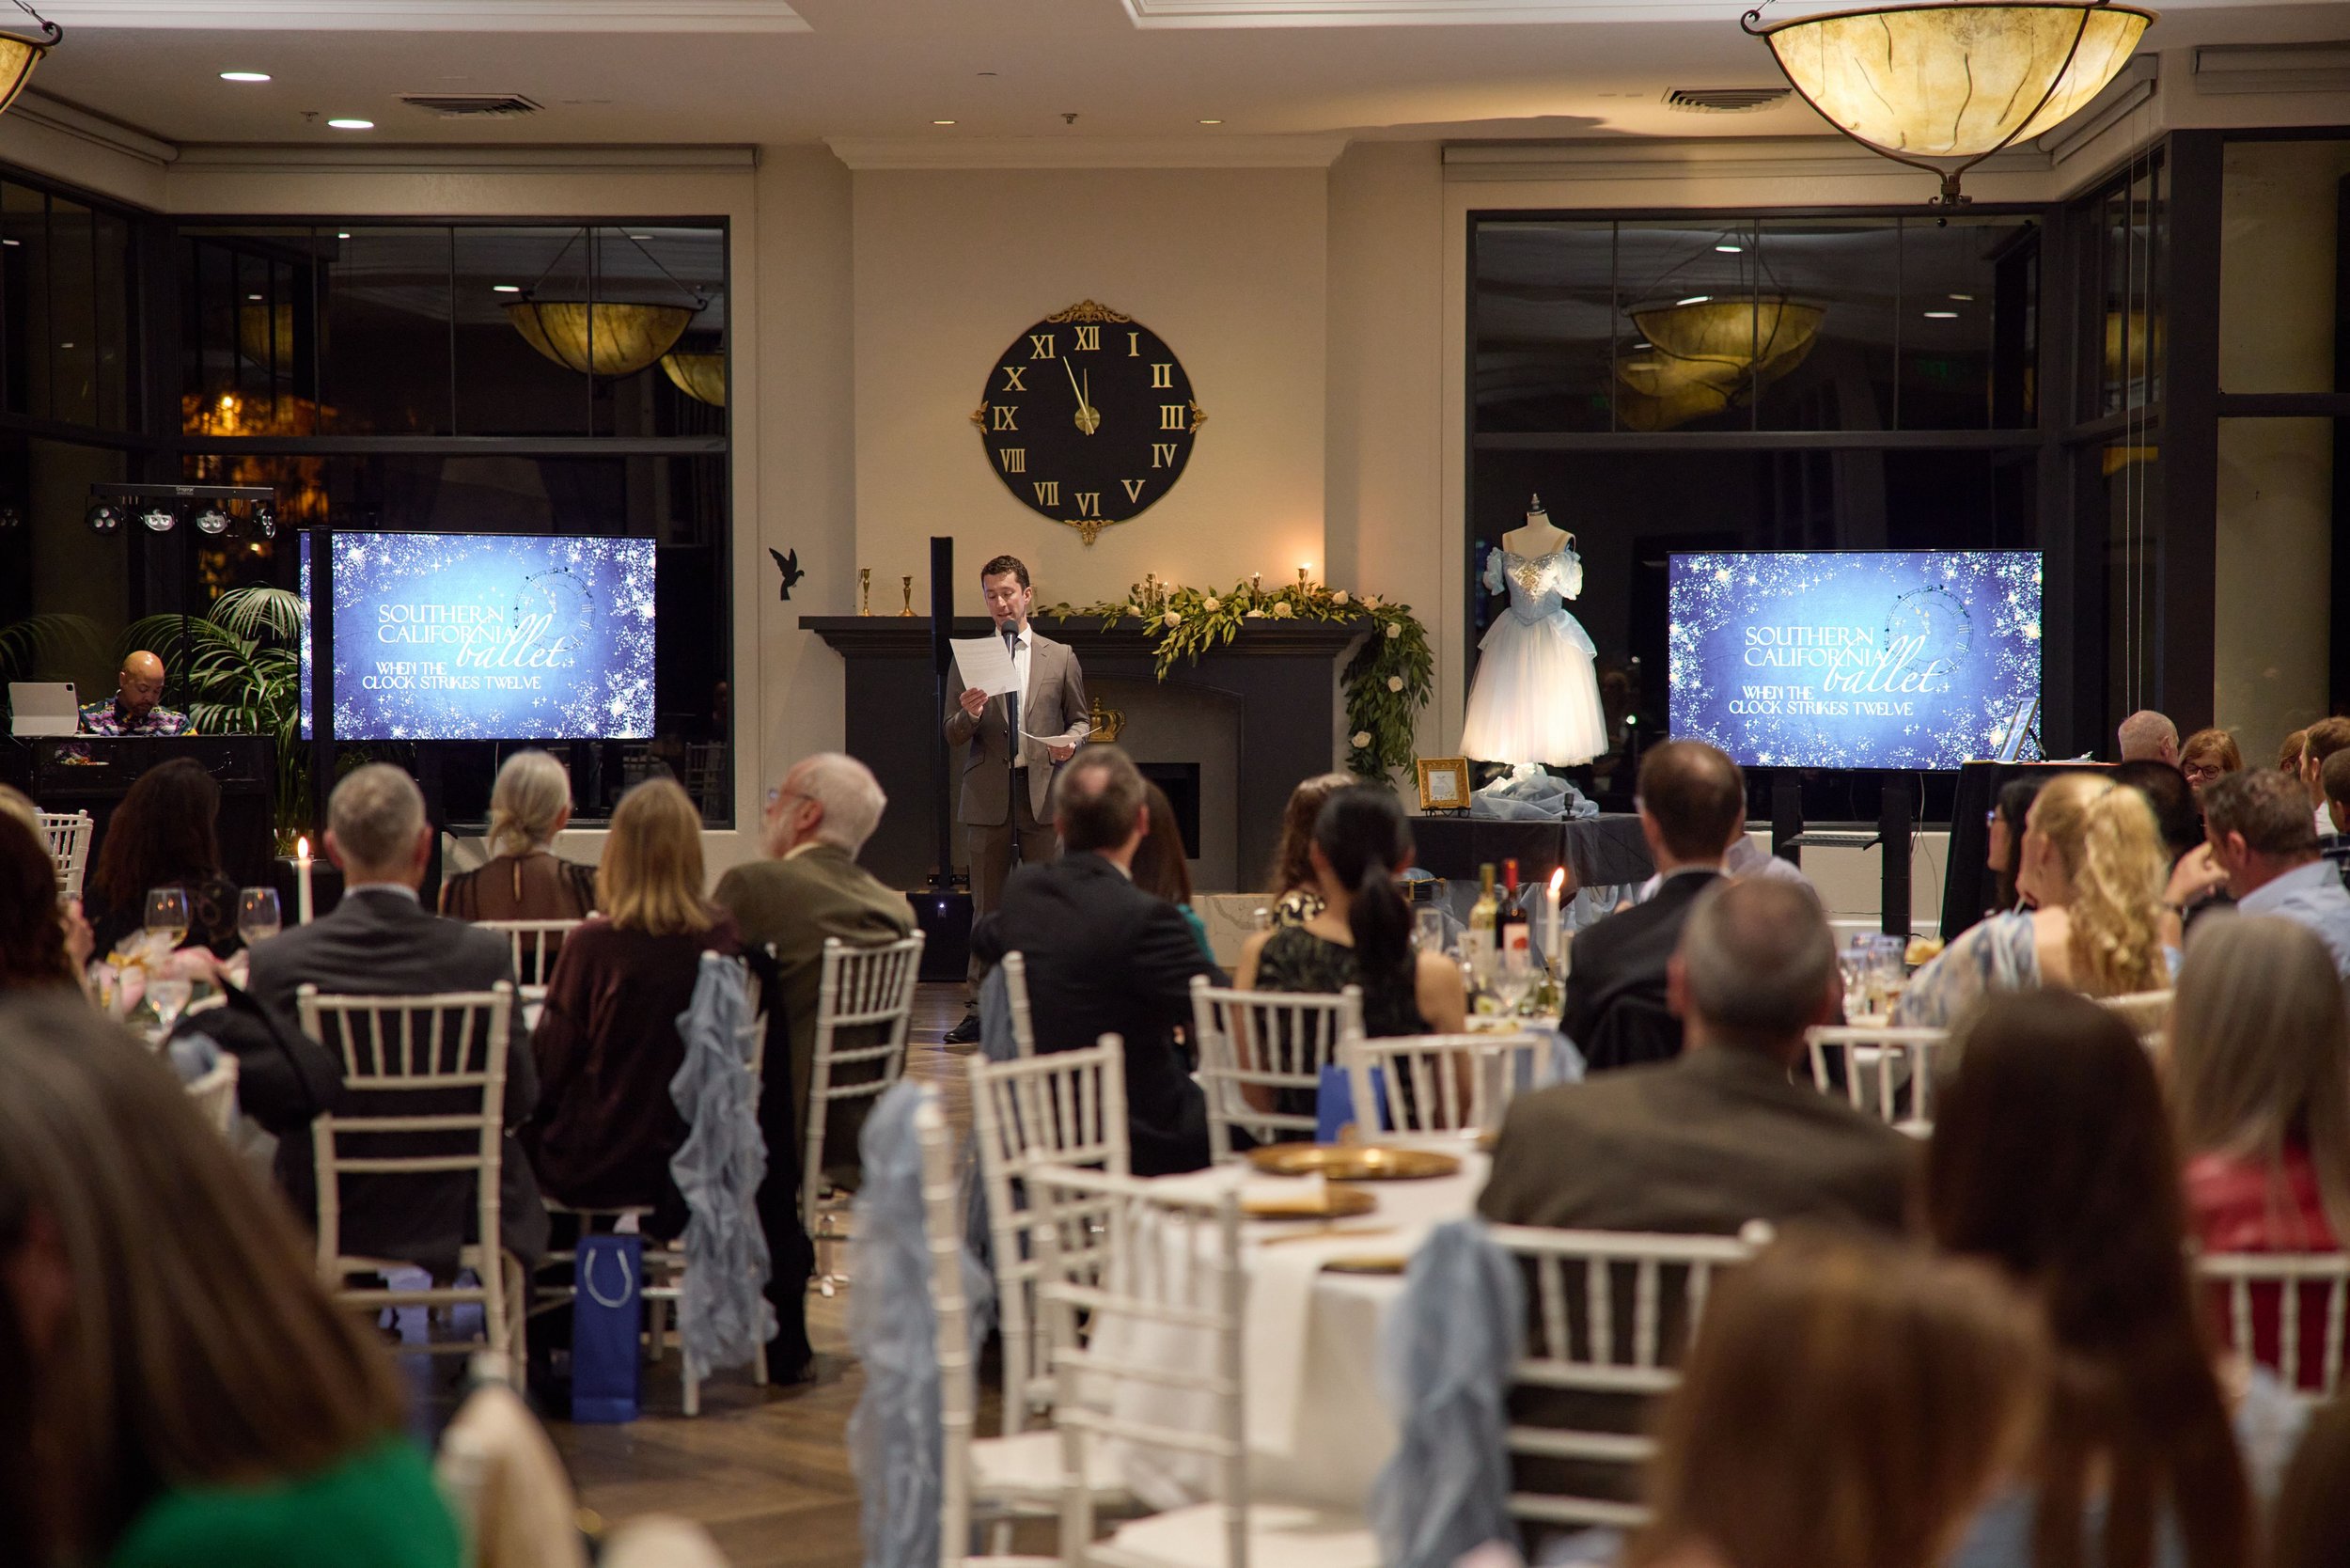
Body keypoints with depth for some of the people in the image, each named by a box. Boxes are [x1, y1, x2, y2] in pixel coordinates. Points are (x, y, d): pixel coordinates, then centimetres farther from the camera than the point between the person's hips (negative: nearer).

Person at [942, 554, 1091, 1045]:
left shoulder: (1060, 657, 10)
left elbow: (1081, 719, 13)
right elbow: (952, 735, 5)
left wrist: (1070, 741, -9)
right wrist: (969, 714, -17)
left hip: (1042, 795, 0)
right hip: (988, 797, 0)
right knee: (986, 910, 4)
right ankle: (979, 1010, 8)